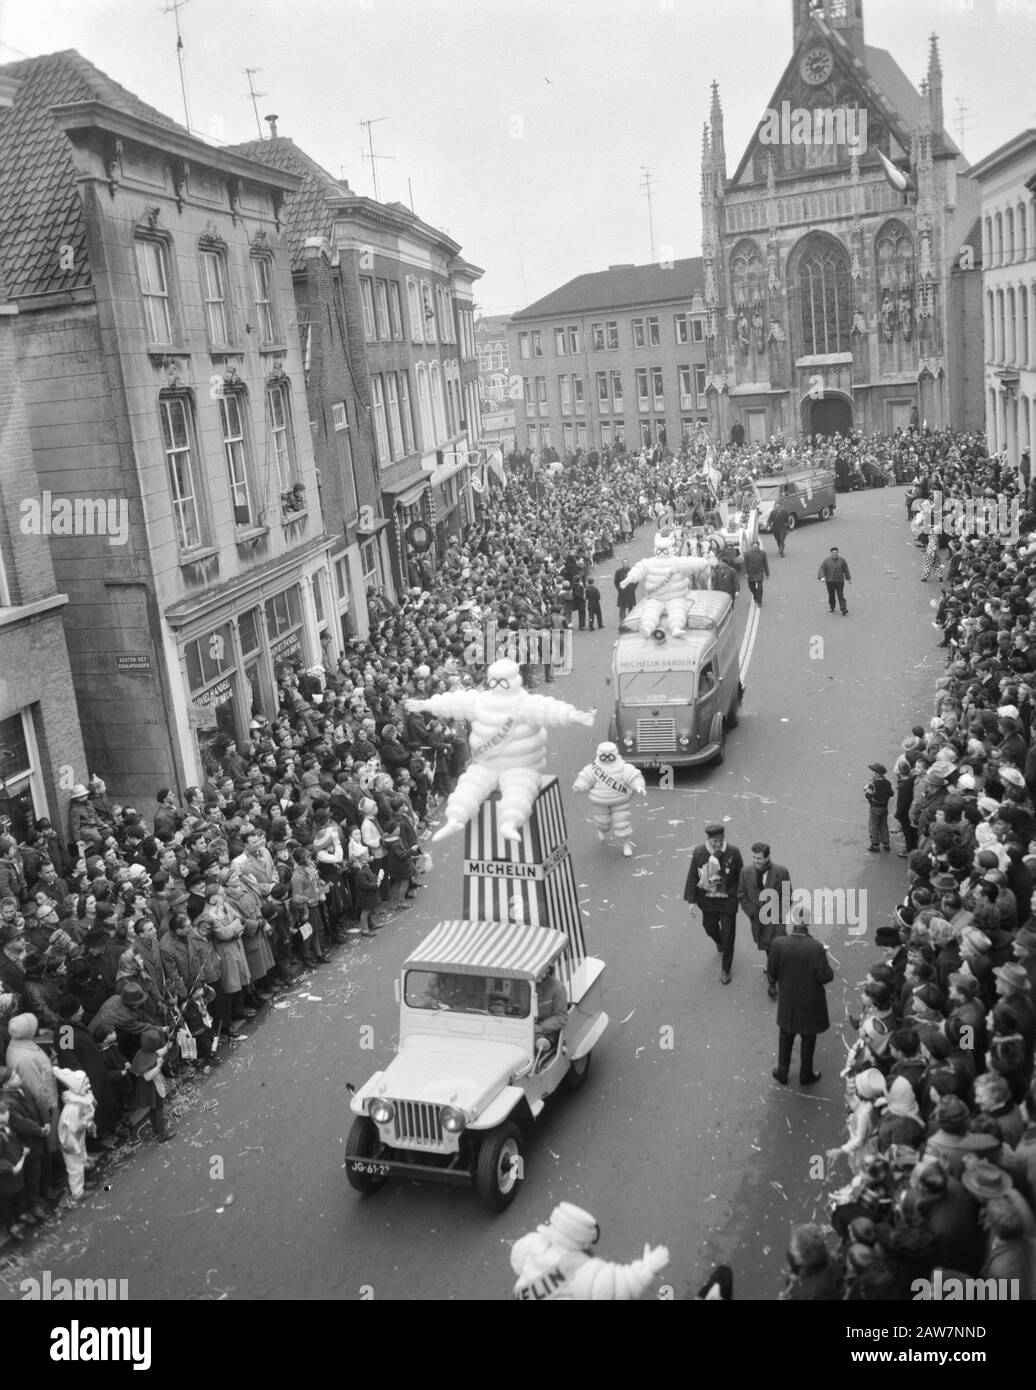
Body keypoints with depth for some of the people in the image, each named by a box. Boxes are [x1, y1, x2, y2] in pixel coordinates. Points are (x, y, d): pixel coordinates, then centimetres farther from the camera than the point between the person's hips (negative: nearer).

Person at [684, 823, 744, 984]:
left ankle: (726, 969, 24)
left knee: (727, 934, 5)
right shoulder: (699, 853, -15)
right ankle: (720, 943, 58)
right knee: (710, 928, 21)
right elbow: (692, 877, -6)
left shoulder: (733, 852, -18)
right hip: (707, 900, 2)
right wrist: (692, 901, -5)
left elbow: (740, 876, -5)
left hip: (728, 900, -2)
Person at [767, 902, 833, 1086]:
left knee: (785, 1036, 24)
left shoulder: (779, 944, -22)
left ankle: (782, 1072, 38)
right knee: (808, 1038, 21)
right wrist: (828, 963, -1)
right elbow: (825, 977, -21)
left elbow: (771, 973, -11)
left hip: (787, 1001, 2)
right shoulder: (816, 947, -27)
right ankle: (806, 1075, 37)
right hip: (810, 1002, -1)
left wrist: (775, 981, 11)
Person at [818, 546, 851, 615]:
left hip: (839, 581, -1)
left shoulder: (842, 560, 0)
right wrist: (822, 577, -25)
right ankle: (832, 608, 27)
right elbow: (822, 569, -10)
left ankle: (843, 610, -15)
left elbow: (846, 570, 7)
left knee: (840, 595, -8)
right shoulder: (826, 561, -2)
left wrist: (849, 578, 12)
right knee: (831, 595, 7)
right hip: (830, 581, 1)